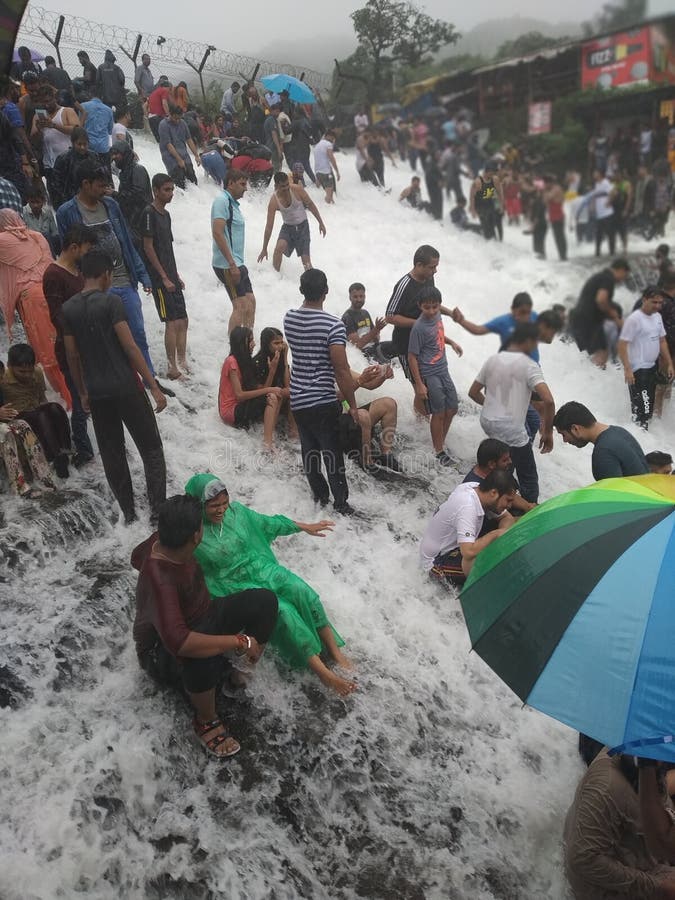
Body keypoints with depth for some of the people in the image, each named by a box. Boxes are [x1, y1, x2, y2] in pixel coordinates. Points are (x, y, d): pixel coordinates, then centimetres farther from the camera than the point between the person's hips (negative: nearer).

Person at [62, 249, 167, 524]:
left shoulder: (67, 309, 5)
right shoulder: (111, 301, -10)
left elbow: (71, 356, 8)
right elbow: (130, 347, -14)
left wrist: (83, 393, 18)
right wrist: (154, 387, -12)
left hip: (96, 393, 5)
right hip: (125, 388, -5)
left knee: (111, 454, 13)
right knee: (151, 447, 7)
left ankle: (128, 512, 19)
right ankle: (158, 507, 5)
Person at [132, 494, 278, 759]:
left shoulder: (161, 541, -13)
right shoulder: (158, 580, -39)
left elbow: (137, 557, 12)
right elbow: (178, 642, -51)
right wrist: (240, 642, -42)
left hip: (202, 619, 8)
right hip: (162, 652, -8)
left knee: (264, 600, -12)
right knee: (203, 657, -43)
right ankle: (206, 721, -13)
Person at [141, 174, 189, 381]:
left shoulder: (166, 214, 16)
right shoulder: (149, 213, -11)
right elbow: (148, 247, -15)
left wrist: (176, 276, 17)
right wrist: (164, 278, -16)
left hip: (171, 276, 9)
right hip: (160, 278, -9)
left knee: (183, 321, 9)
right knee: (172, 322, -10)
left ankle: (183, 364, 17)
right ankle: (173, 369, -4)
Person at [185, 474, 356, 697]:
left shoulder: (235, 510, -3)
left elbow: (266, 523, 11)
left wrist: (306, 527, 17)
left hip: (262, 569, 5)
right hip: (237, 586, -5)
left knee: (304, 593, -21)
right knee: (283, 611, -27)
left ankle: (336, 653, -13)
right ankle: (323, 673, -22)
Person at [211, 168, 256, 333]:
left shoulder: (233, 203, 18)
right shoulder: (222, 201, -12)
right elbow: (217, 233, -21)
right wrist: (232, 264, -24)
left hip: (237, 264, 10)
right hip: (227, 265, -10)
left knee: (251, 302, 14)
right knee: (240, 307, -13)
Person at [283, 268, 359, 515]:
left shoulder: (289, 319, 0)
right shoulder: (333, 325, -19)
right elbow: (342, 370, -19)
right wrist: (352, 405, -10)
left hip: (297, 400, 5)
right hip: (324, 402, -5)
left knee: (309, 450, 17)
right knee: (332, 453, 5)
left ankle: (320, 495, 29)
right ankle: (340, 503, 13)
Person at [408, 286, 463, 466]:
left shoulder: (437, 315, 1)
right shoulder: (419, 328, -21)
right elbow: (412, 357, -17)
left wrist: (451, 342, 9)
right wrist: (419, 384, -17)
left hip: (443, 370, 8)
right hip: (429, 375, -8)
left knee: (452, 409, 14)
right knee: (439, 413, 0)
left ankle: (441, 442, 33)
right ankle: (439, 451, 17)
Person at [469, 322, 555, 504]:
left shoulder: (492, 360, 5)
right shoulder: (529, 365, -13)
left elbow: (473, 392, 13)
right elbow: (548, 400, -24)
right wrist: (548, 432, -13)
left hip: (487, 421, 7)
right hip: (510, 428, -7)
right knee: (528, 478, 7)